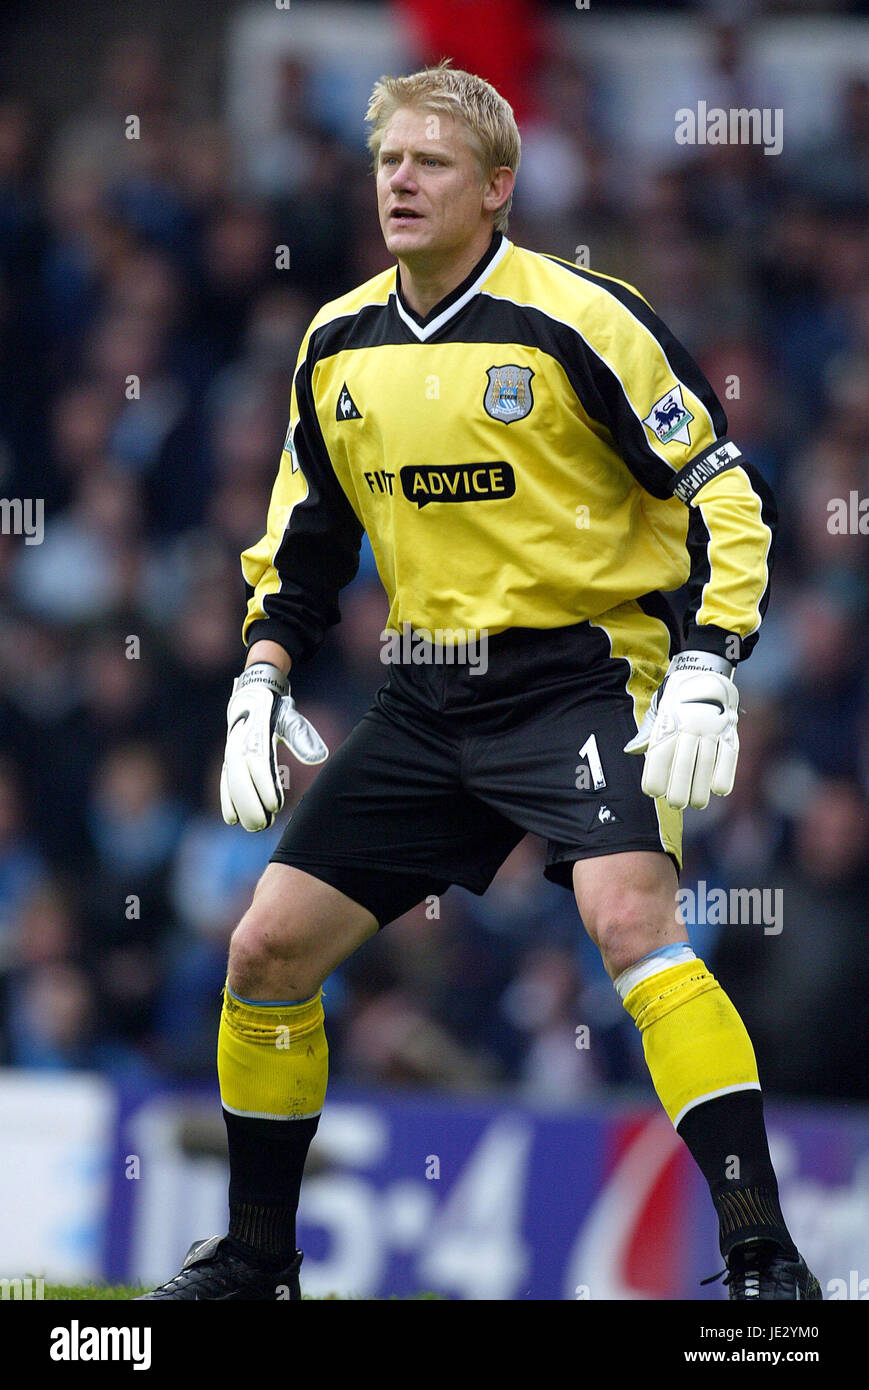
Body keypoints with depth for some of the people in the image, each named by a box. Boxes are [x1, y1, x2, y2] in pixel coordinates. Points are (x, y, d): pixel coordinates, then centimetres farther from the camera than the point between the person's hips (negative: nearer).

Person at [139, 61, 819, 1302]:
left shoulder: (576, 321, -12)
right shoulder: (338, 346, 6)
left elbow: (725, 495, -8)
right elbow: (305, 535, 21)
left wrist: (705, 674, -19)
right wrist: (260, 687, 10)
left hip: (575, 674, -6)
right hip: (424, 699, 6)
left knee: (630, 918, -29)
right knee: (268, 950, 4)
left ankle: (763, 1256, -29)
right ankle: (255, 1257, 23)